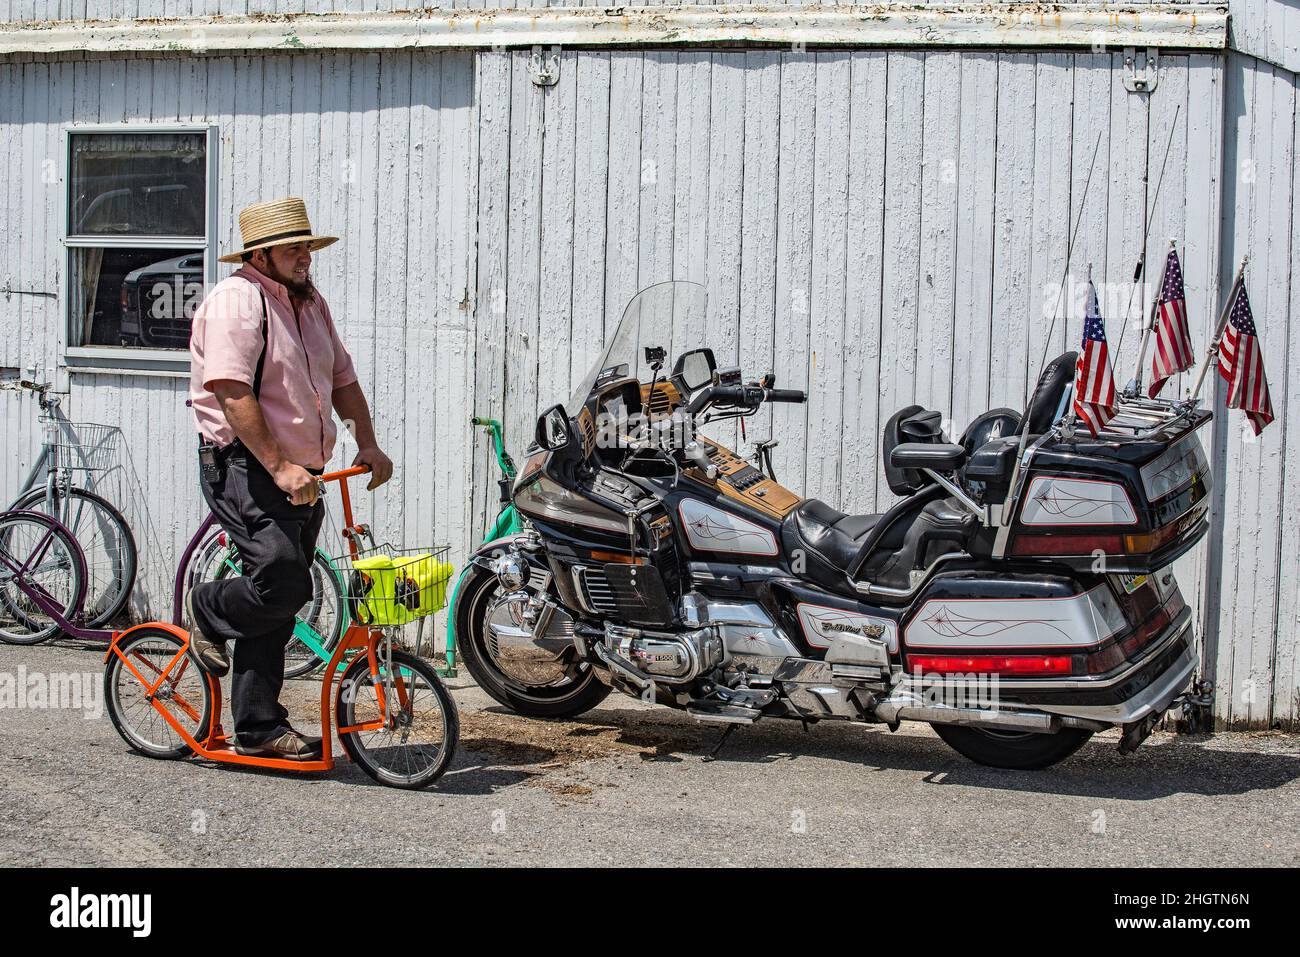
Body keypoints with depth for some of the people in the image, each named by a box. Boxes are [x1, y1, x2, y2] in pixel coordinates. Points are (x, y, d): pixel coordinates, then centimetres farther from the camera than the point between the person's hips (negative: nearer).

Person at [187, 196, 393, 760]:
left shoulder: (309, 303, 17)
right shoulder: (236, 301, -11)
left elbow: (342, 379, 23)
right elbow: (233, 395, -20)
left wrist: (367, 444, 9)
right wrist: (279, 466, -25)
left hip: (299, 476, 9)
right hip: (244, 467, -8)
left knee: (279, 602, 8)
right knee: (281, 582, -22)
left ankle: (259, 729, 14)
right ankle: (207, 610, 10)